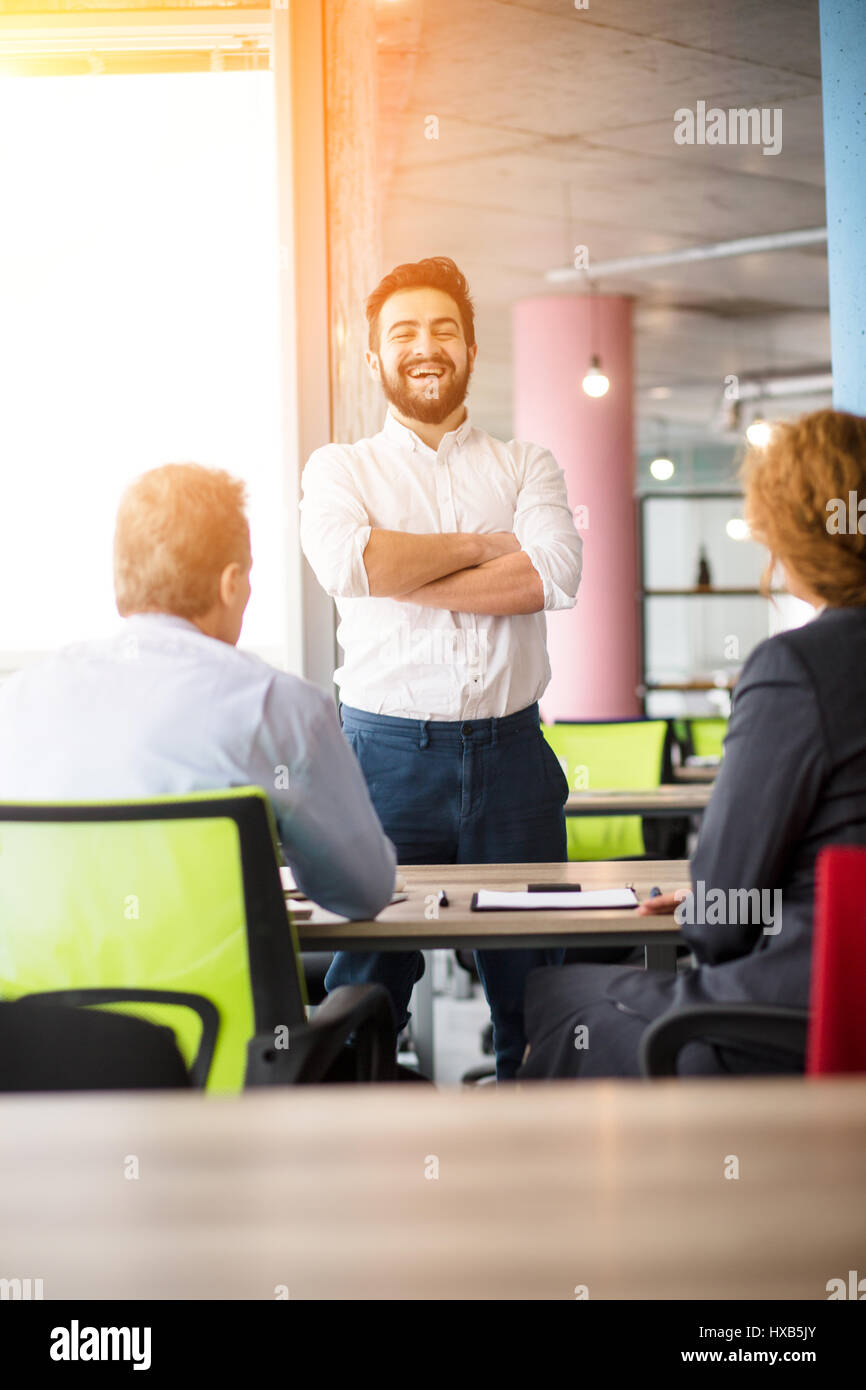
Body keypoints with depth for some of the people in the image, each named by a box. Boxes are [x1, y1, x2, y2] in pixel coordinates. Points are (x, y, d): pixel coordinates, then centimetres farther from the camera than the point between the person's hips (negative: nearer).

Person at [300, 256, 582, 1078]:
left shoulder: (525, 467, 14)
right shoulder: (340, 468, 11)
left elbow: (555, 573, -7)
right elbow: (345, 562, -12)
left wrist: (406, 576, -8)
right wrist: (482, 545, -4)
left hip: (511, 752, 2)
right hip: (387, 753, -1)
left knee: (536, 988, 4)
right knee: (368, 977, -3)